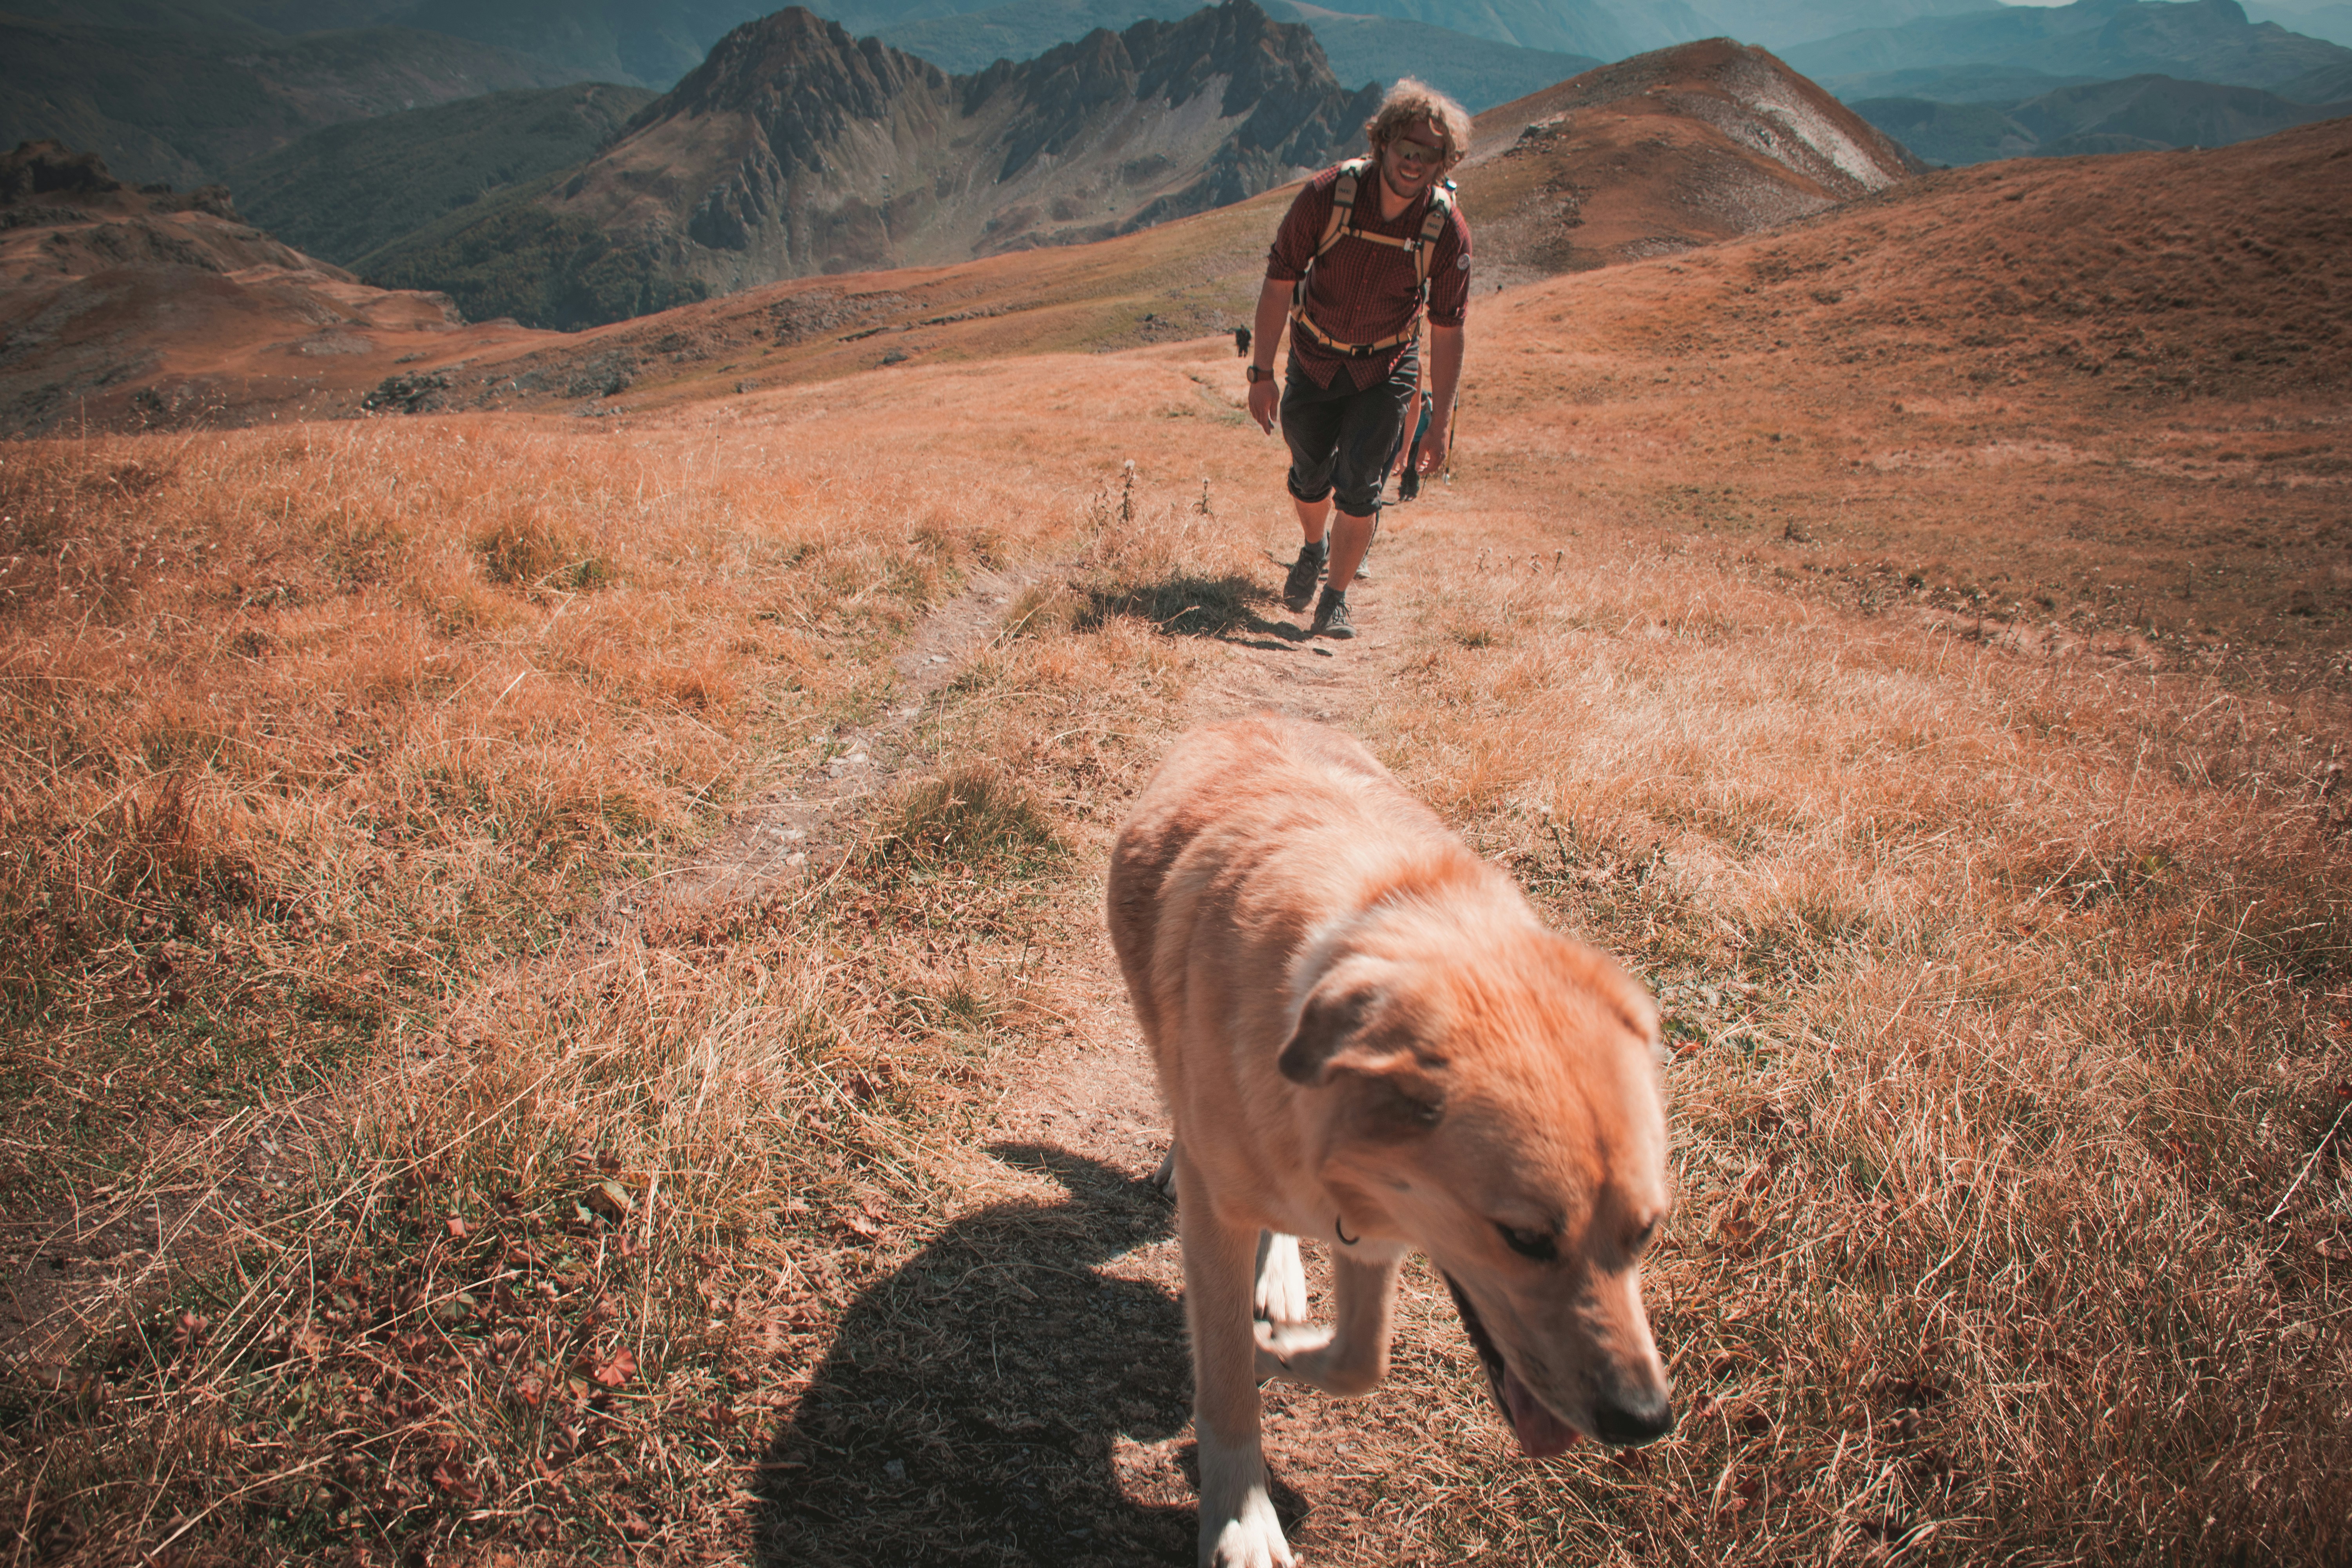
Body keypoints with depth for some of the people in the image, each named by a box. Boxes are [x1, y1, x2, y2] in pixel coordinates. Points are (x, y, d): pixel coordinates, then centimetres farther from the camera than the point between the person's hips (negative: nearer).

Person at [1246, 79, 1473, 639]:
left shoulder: (1448, 231, -21)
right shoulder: (1328, 194, -22)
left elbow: (1447, 331, -11)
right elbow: (1279, 283, -13)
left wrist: (1440, 424, -10)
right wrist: (1261, 373, -12)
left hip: (1387, 368, -1)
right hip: (1315, 357, 1)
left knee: (1360, 485, -11)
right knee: (1310, 476, 11)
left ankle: (1335, 600, 6)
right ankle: (1314, 547, 44)